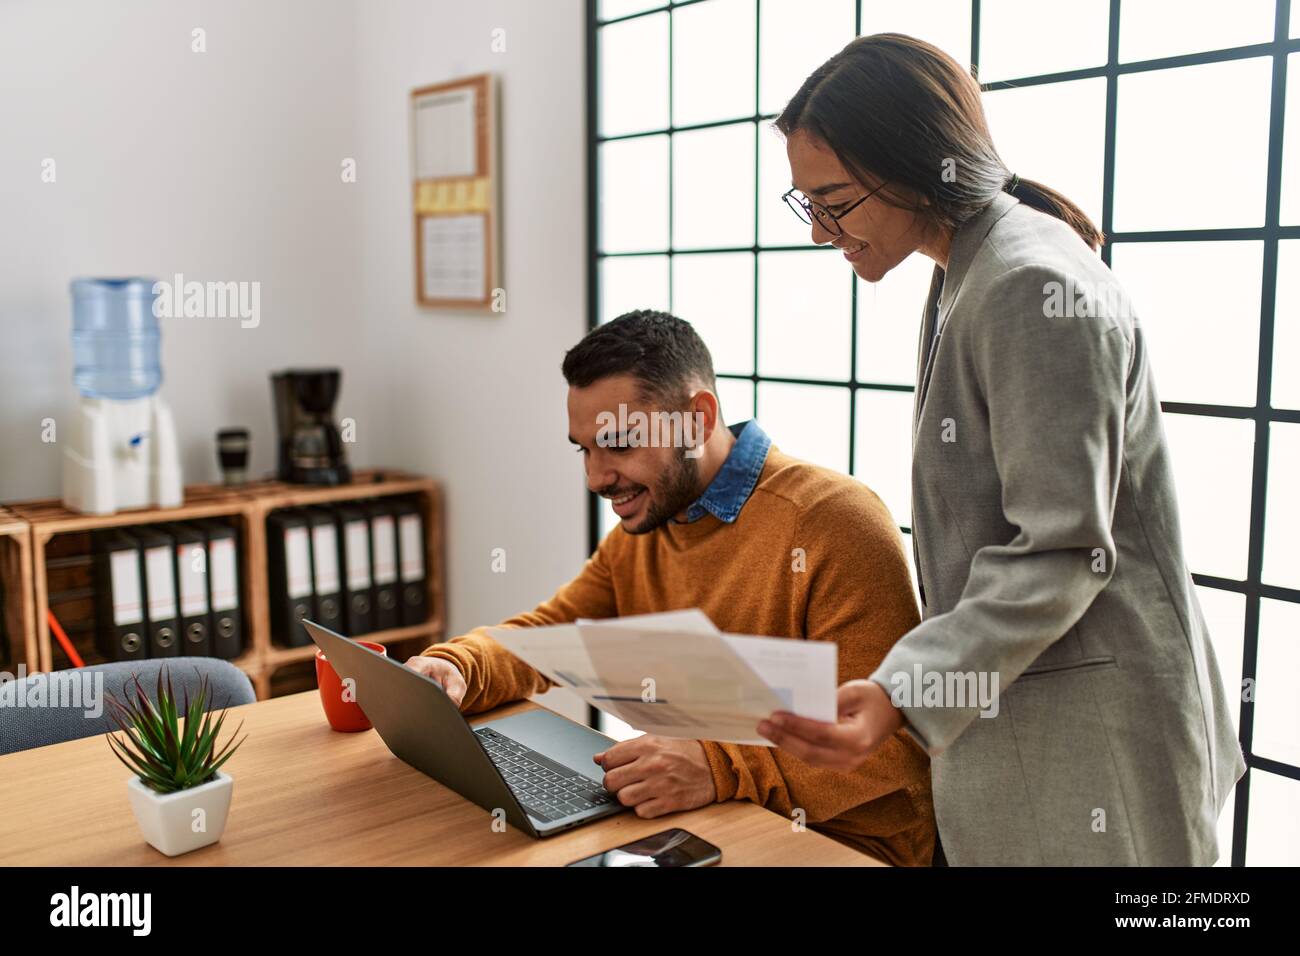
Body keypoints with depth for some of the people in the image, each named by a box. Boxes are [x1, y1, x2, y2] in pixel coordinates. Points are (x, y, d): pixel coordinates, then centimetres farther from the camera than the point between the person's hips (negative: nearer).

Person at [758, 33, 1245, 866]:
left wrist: (902, 695, -32)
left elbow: (1059, 555, -23)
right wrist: (917, 682, 12)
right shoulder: (965, 280, 11)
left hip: (1088, 745, -9)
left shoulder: (1036, 286, -19)